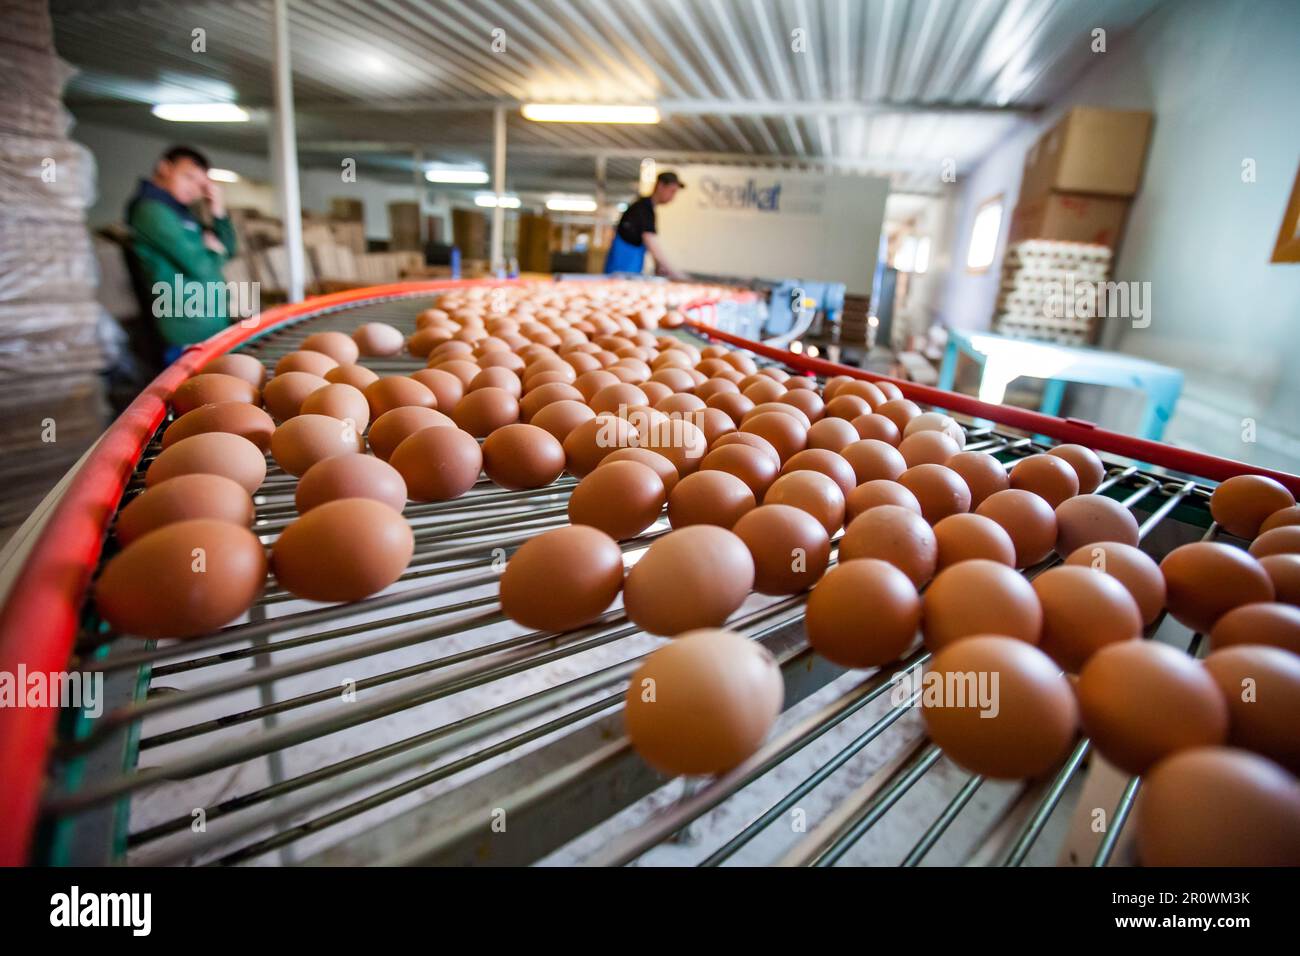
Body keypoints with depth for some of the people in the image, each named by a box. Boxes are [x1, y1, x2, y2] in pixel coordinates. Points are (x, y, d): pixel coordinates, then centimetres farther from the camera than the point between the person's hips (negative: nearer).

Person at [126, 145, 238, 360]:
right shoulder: (152, 209, -10)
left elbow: (228, 250, 18)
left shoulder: (181, 211, 17)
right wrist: (215, 252, 5)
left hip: (214, 321, 9)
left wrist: (219, 211, 5)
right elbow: (199, 266, -16)